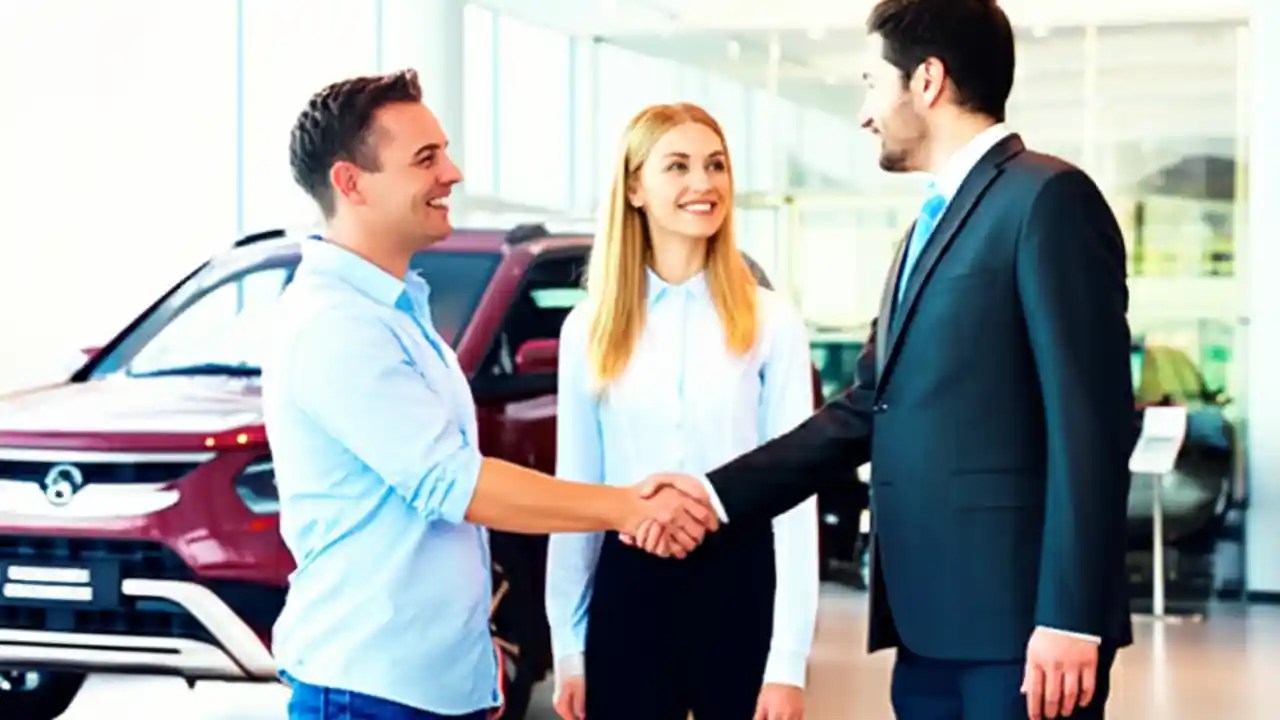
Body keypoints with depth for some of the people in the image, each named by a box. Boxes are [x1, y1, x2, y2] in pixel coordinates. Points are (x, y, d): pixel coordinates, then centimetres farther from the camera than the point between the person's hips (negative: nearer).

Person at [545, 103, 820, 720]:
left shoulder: (771, 321, -1)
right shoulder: (589, 327, 5)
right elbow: (574, 490, 8)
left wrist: (788, 661, -9)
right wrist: (567, 649, 5)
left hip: (738, 583, -2)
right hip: (628, 588, 2)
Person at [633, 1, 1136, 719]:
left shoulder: (1047, 197, -8)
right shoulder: (929, 226, 21)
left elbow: (1090, 418, -15)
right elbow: (866, 413, 18)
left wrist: (1069, 617, -20)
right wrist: (717, 494, 8)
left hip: (1016, 619, -8)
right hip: (928, 623, 9)